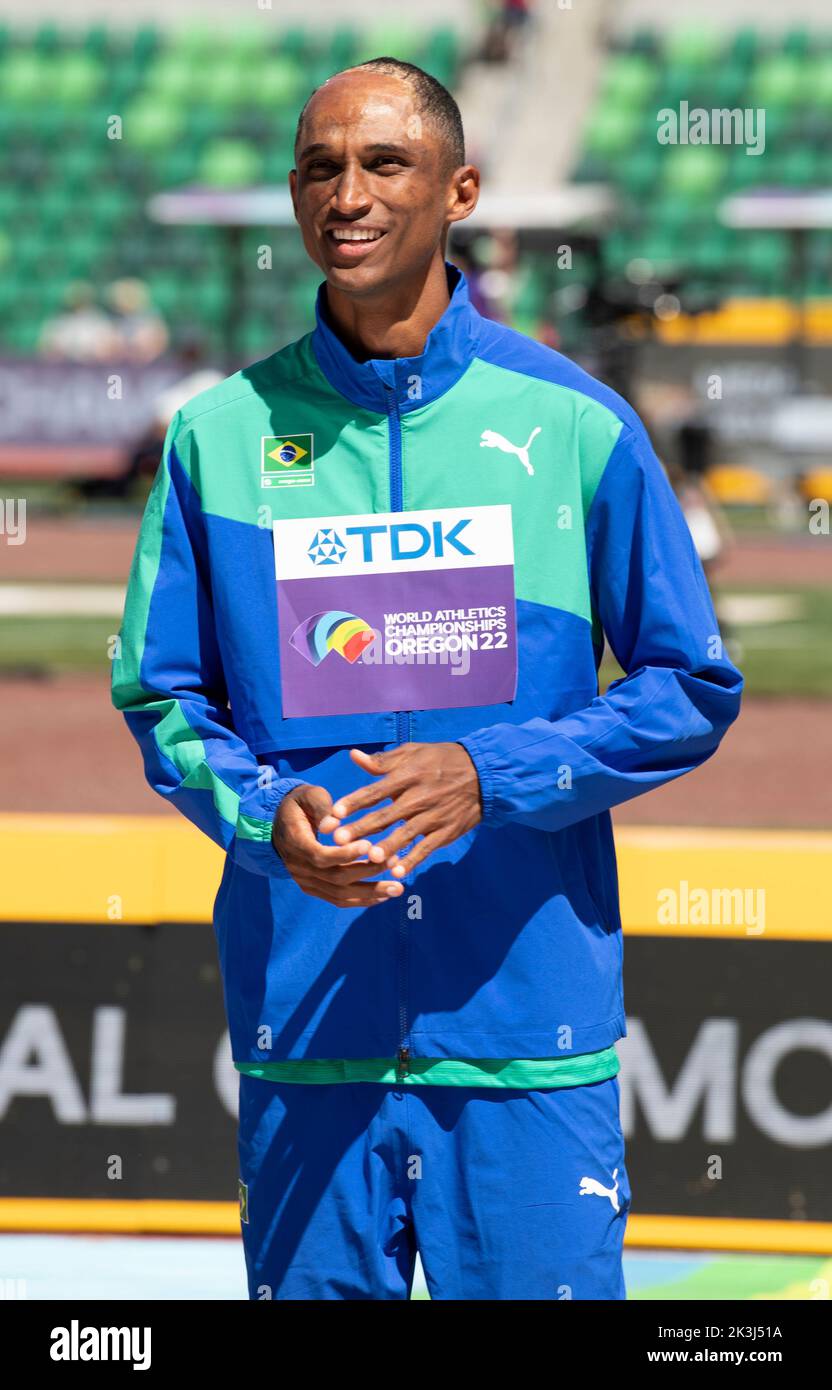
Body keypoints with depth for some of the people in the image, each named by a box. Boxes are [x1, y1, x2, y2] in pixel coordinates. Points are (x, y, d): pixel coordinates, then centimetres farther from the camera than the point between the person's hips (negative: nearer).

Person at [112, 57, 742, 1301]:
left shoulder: (574, 428, 1)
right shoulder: (220, 435, 5)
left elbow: (690, 692, 4)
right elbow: (162, 694, 10)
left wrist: (493, 774, -12)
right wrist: (264, 816, -11)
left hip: (527, 1032, -1)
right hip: (299, 1024, 1)